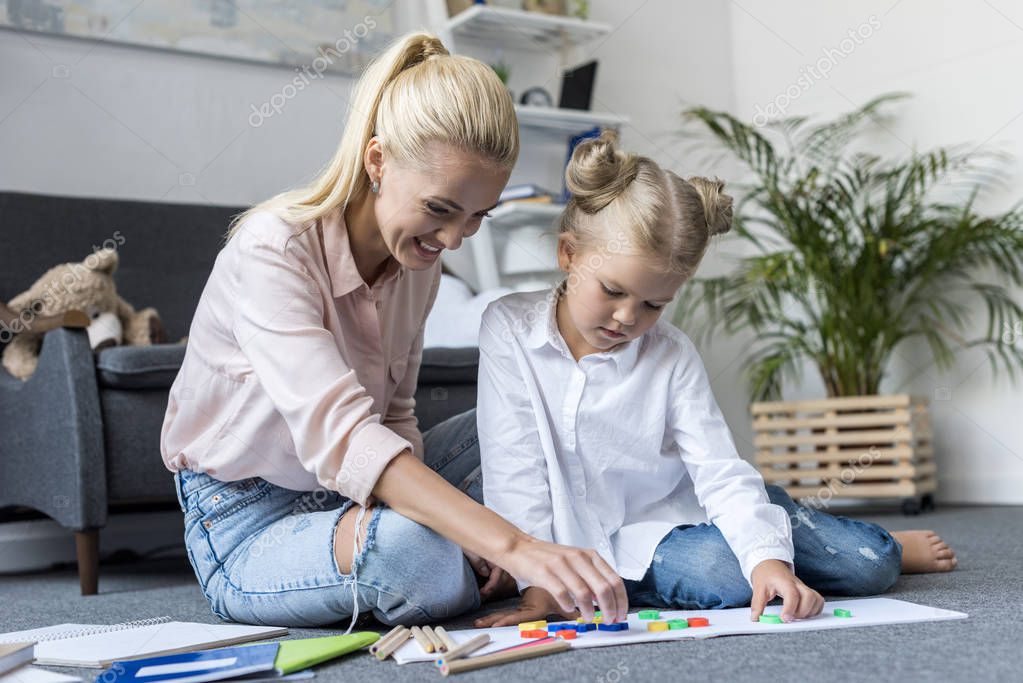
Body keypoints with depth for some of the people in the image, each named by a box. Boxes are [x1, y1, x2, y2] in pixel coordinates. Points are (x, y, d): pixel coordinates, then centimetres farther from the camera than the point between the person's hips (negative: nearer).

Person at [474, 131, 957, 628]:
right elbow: (513, 471, -12)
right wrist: (539, 578, -18)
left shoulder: (671, 355, -8)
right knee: (720, 575, -30)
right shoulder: (509, 327, -11)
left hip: (682, 509, 2)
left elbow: (721, 473, -13)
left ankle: (890, 550, 29)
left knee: (868, 564, -10)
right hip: (603, 544, -1)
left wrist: (769, 556, -30)